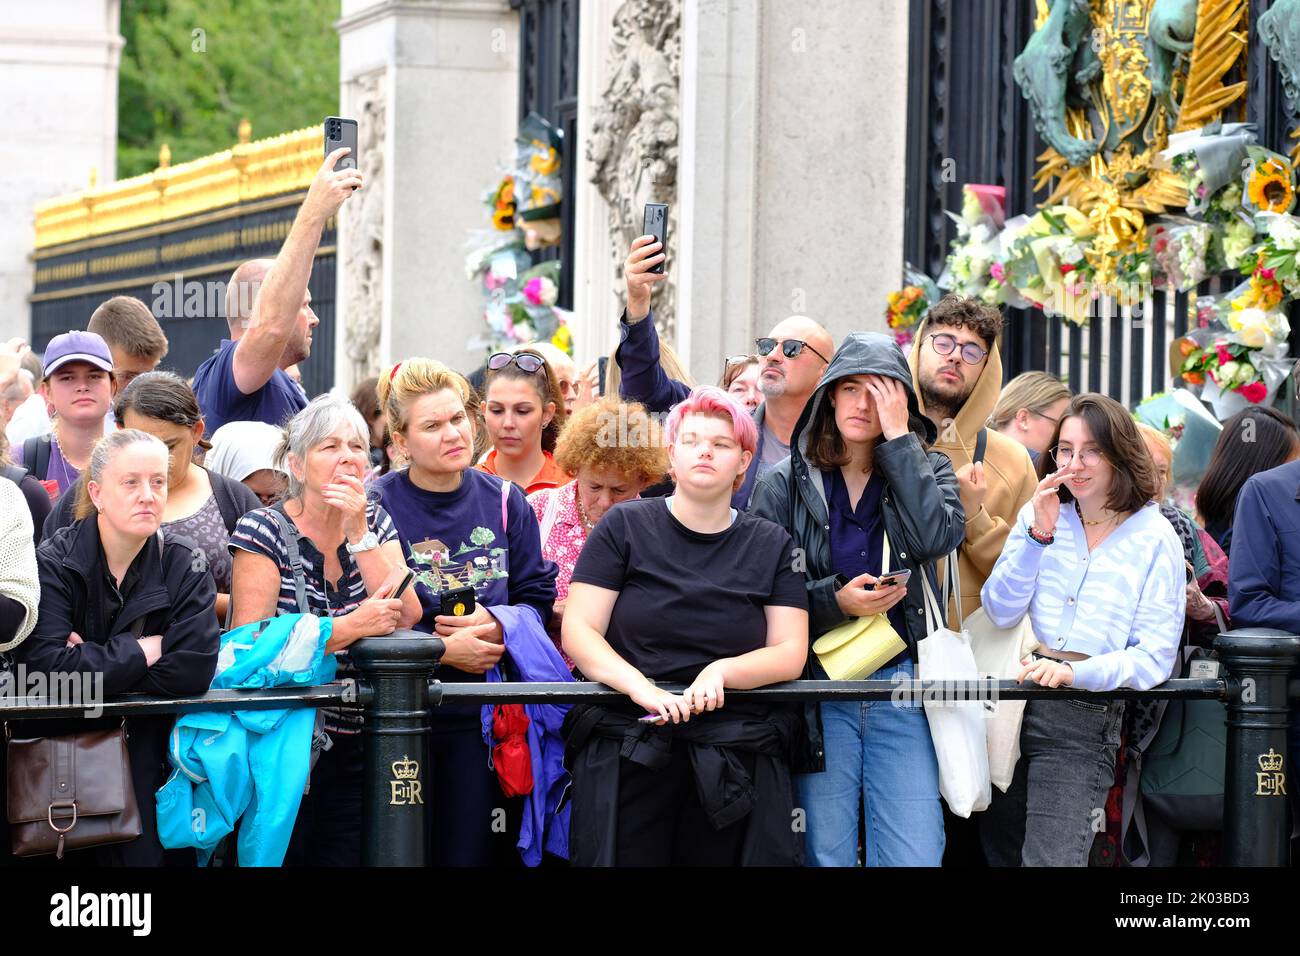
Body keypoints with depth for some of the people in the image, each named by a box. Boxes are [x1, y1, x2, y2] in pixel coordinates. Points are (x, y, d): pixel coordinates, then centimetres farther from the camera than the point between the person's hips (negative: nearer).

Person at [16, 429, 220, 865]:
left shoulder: (183, 564, 0)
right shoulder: (54, 562, -7)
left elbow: (193, 670, -12)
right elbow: (44, 665, -20)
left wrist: (94, 663, -13)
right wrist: (140, 651, -14)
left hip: (141, 743, 1)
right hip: (57, 736, -1)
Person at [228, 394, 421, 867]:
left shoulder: (376, 523, 9)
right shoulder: (264, 531, -6)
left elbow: (406, 618, -5)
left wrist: (358, 532, -11)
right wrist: (350, 628, -23)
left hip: (356, 750, 4)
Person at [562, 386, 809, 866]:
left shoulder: (773, 546, 11)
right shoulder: (625, 527, 6)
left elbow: (790, 654, 4)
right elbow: (578, 631, -2)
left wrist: (721, 672, -16)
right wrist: (642, 687, -19)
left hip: (738, 762, 2)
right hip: (627, 750, -1)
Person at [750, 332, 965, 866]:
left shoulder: (926, 472, 10)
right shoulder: (785, 485, 7)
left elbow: (938, 538, -12)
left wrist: (898, 437, -9)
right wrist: (835, 601, -14)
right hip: (819, 695, 0)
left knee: (914, 858, -7)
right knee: (824, 856, 2)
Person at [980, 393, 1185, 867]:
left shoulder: (1155, 540, -3)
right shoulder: (1038, 515, 7)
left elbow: (1154, 658, -8)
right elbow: (1000, 613, -2)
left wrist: (1075, 672, -22)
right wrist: (1039, 535, -12)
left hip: (1085, 715, -4)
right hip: (1013, 700, 4)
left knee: (1049, 859, -13)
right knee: (998, 854, 10)